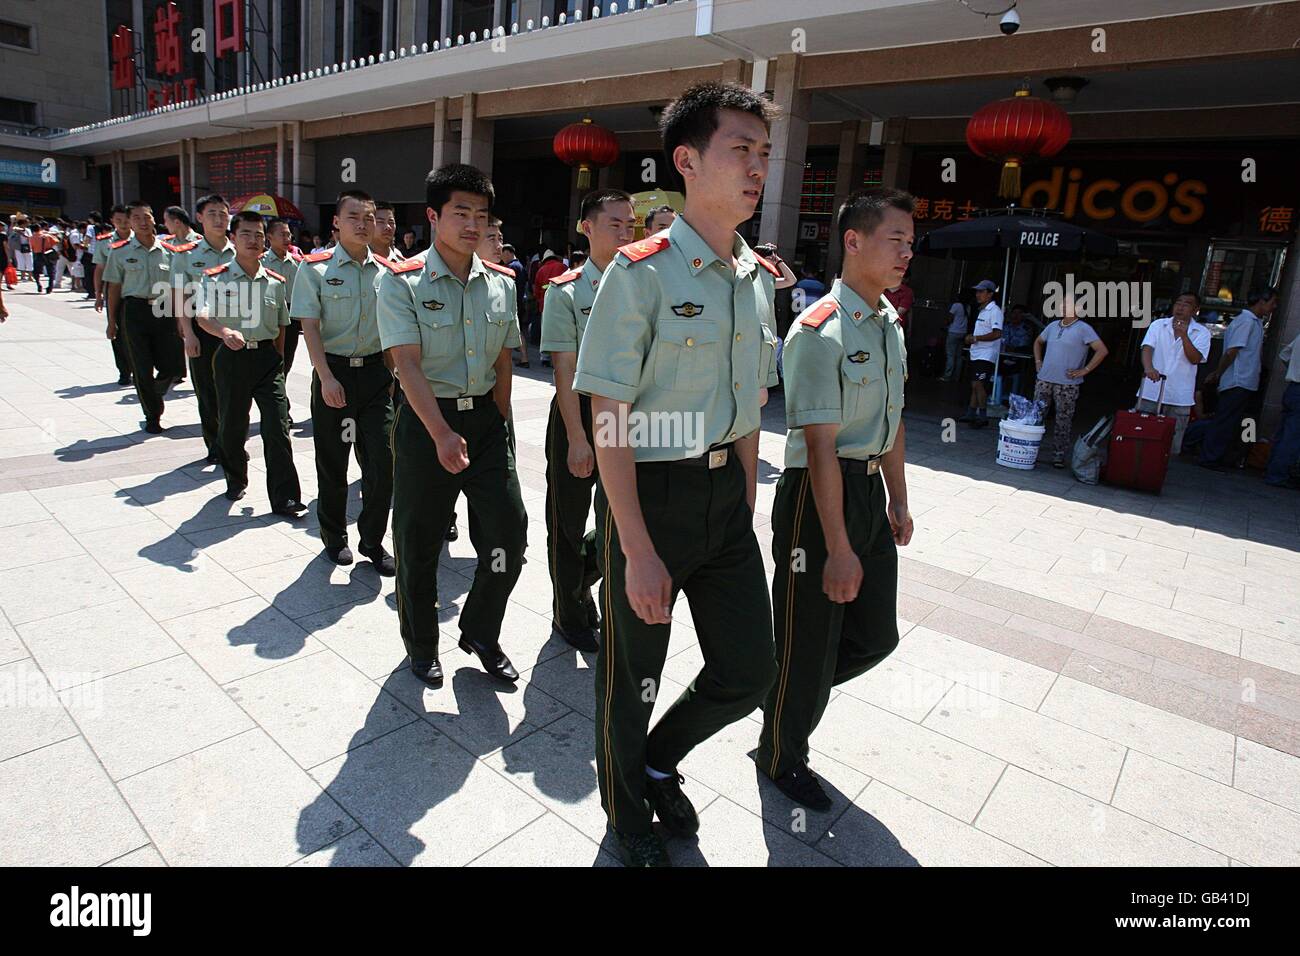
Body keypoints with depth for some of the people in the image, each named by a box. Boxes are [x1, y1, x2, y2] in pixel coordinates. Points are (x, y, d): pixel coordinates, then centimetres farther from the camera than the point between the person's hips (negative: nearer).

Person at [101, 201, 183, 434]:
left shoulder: (167, 250, 7)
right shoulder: (120, 251, 3)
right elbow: (114, 288, 5)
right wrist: (112, 321, 3)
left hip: (163, 311, 2)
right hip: (134, 311, -1)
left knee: (173, 365, 0)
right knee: (142, 369, 1)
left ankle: (154, 397, 32)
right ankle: (152, 416, 15)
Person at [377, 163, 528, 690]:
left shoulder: (501, 283, 7)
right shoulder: (402, 282, -8)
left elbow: (502, 363, 11)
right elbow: (408, 365, -17)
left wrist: (498, 424, 5)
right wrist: (442, 434, -29)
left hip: (485, 416, 4)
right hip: (425, 419, -4)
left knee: (509, 532, 0)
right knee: (418, 542, 8)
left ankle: (480, 632, 25)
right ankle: (421, 646, 30)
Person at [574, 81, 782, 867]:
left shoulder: (759, 278, 7)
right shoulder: (641, 273, -14)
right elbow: (609, 423, -16)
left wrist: (746, 509, 12)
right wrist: (637, 551, -18)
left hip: (727, 494, 6)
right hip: (650, 493, -6)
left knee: (750, 670, 12)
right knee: (633, 673, 14)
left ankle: (661, 761, 44)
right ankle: (628, 809, 45)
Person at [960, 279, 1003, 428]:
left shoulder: (994, 311, -12)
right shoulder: (983, 310, 18)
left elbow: (997, 334, -21)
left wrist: (975, 338, -18)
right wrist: (972, 338, 8)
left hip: (986, 355, -10)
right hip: (977, 354, 10)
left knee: (978, 384, -14)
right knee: (975, 384, 11)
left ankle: (983, 416, -9)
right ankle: (971, 413, 16)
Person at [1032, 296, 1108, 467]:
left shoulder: (1083, 329, -6)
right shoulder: (1053, 326, 12)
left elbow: (1102, 350, -11)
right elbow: (1038, 342, 29)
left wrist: (1084, 370, -12)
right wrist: (1038, 361, 16)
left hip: (1067, 384, -5)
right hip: (1044, 380, 5)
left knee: (1063, 422, 1)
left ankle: (1059, 456, 9)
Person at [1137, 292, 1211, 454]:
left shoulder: (1202, 332, 4)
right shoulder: (1158, 325, 7)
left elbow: (1195, 358, -9)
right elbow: (1147, 348, -7)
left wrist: (1184, 335, -21)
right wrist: (1149, 368, -28)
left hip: (1179, 398, 0)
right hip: (1151, 393, 1)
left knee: (1171, 445, 2)